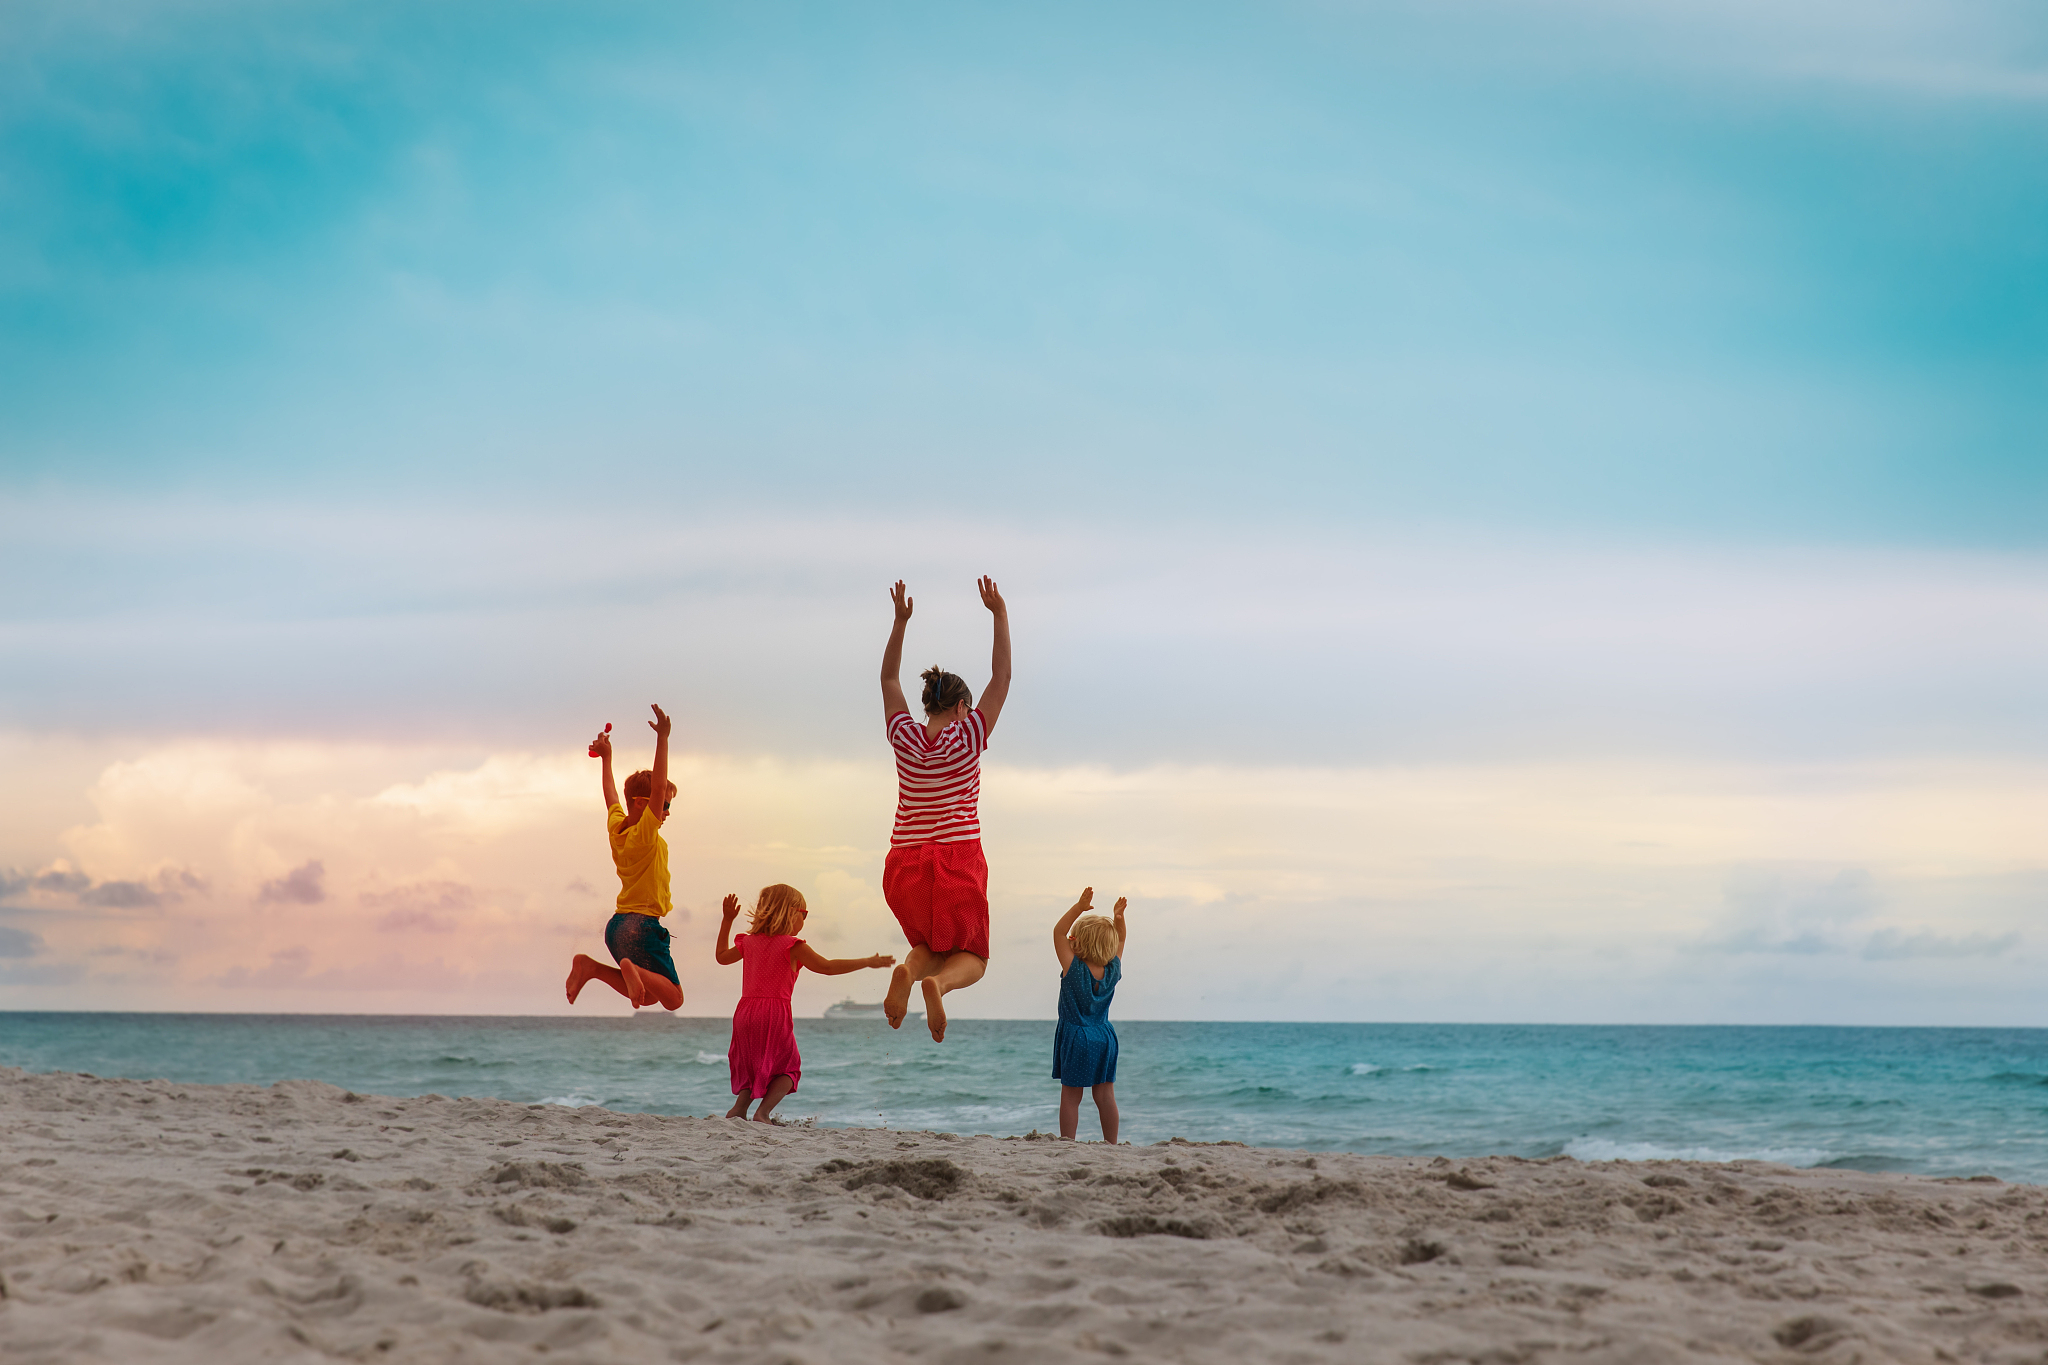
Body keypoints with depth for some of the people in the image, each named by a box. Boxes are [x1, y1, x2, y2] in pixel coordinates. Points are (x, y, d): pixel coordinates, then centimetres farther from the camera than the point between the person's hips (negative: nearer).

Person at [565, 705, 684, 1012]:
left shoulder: (617, 828, 7)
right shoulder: (644, 834, -15)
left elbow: (611, 795, 26)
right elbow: (659, 787, -27)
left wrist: (607, 757, 39)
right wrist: (662, 738, -31)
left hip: (617, 925, 9)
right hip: (643, 925, -9)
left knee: (648, 996, 17)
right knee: (673, 998, -7)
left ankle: (590, 967, 3)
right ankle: (632, 969, -30)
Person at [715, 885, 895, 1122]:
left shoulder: (749, 942, 14)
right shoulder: (793, 946, -4)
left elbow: (722, 957, 33)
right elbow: (827, 967, -9)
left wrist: (727, 921, 41)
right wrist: (868, 962, -4)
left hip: (745, 1014, 5)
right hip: (775, 1013, -5)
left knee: (753, 1064, 22)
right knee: (788, 1067, 9)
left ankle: (739, 1107, 0)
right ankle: (763, 1112, -9)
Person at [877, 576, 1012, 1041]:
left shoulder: (904, 737, 2)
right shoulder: (968, 736, -6)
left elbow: (889, 679, 16)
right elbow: (1001, 677, -2)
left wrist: (900, 621, 20)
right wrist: (1000, 614, 2)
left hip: (905, 865, 3)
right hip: (958, 862, -3)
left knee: (930, 946, 22)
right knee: (970, 959, 10)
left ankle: (910, 969, -16)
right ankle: (938, 983, -27)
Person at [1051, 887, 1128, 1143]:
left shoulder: (1074, 969, -18)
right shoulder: (1113, 971, -6)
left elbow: (1059, 932, -15)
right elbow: (1119, 940, 11)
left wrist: (1079, 908, -21)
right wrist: (1118, 918, -5)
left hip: (1074, 1039, -4)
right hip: (1104, 1038, 4)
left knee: (1070, 1096, 2)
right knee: (1105, 1095, 9)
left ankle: (1067, 1142, 1)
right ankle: (1111, 1144, 11)